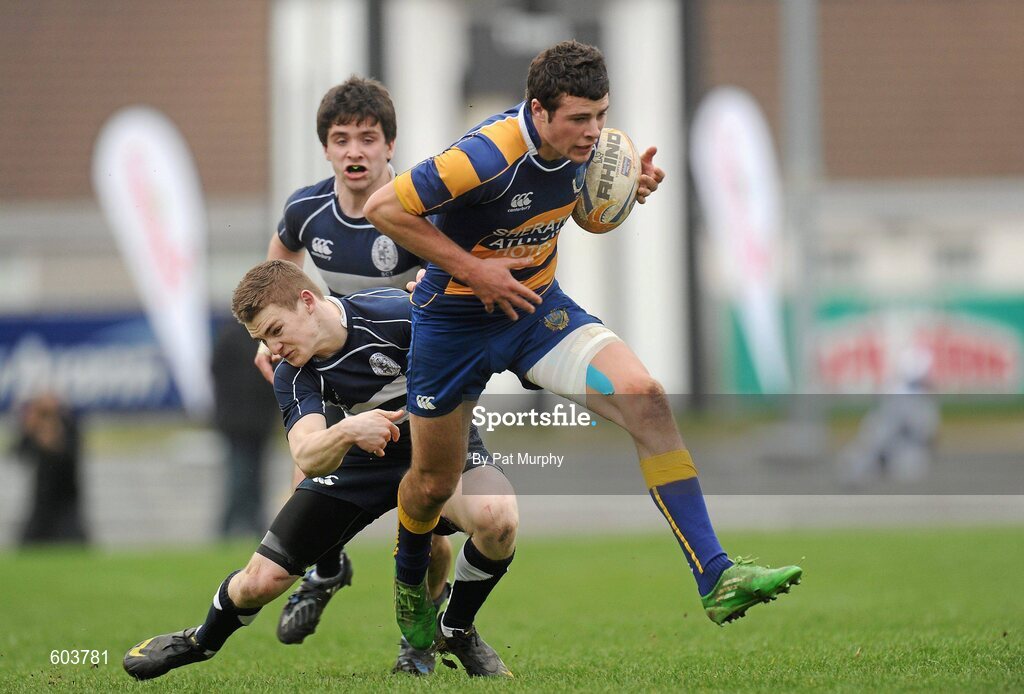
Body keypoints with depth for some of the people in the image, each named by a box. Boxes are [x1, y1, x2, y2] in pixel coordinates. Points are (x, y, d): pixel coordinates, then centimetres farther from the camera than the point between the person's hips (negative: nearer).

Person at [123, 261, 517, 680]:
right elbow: (308, 459, -32)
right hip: (363, 459, 3)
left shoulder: (393, 313, -29)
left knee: (498, 519, -37)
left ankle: (456, 631, -7)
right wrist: (347, 432, -53)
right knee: (261, 580, -2)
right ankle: (201, 642, 34)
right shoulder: (293, 377, -17)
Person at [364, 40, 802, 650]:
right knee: (434, 483, 11)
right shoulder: (489, 156, -31)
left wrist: (628, 186, -11)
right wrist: (470, 268, -25)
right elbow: (383, 207, -24)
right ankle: (409, 585, 49)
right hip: (455, 321, -4)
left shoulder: (581, 146, -10)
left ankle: (716, 579, -25)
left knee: (646, 400, -21)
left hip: (539, 306, 4)